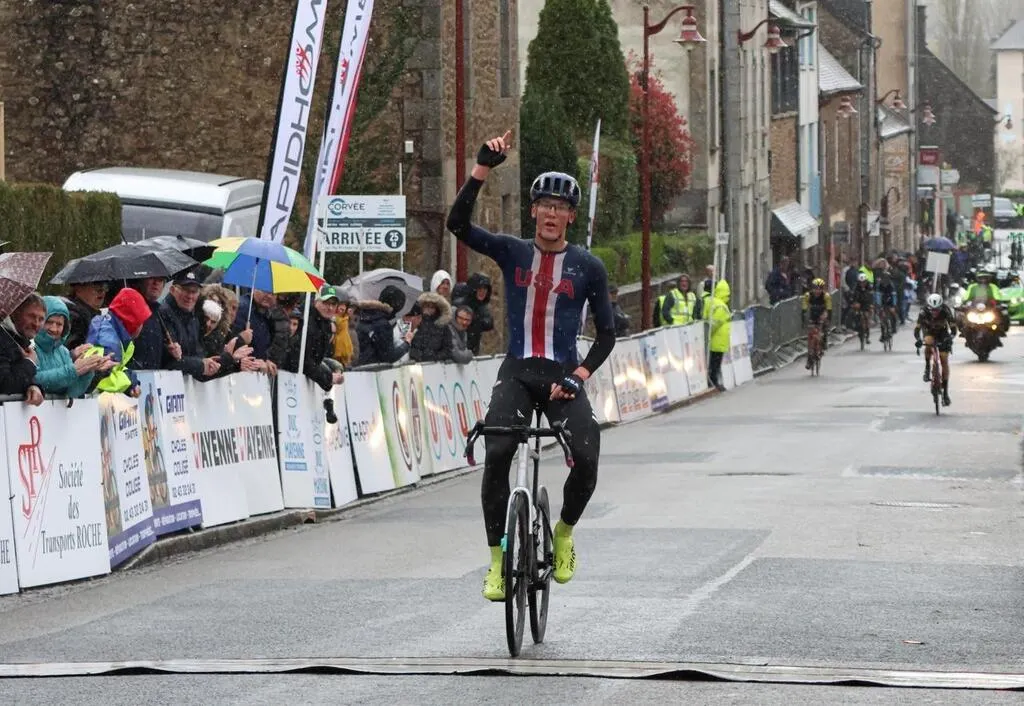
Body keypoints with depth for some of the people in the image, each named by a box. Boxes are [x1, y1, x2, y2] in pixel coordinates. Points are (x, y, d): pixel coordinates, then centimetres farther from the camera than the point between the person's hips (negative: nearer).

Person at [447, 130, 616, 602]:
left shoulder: (588, 268, 4)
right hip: (517, 372, 0)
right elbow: (458, 224, -8)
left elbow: (607, 332, 7)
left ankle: (564, 533, 10)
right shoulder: (512, 253, 6)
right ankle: (497, 561, -13)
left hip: (564, 377, 0)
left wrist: (580, 375, -9)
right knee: (496, 454, -22)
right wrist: (483, 168, -17)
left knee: (586, 459, -21)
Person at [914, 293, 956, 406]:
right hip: (929, 332, 0)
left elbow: (953, 329, -31)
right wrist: (917, 340, -53)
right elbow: (917, 329, -33)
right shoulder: (924, 312, -30)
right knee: (928, 343, -36)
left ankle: (945, 391, -6)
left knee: (944, 360, -10)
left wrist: (950, 338, -51)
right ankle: (927, 368, -13)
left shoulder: (946, 311, -30)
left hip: (943, 332, 0)